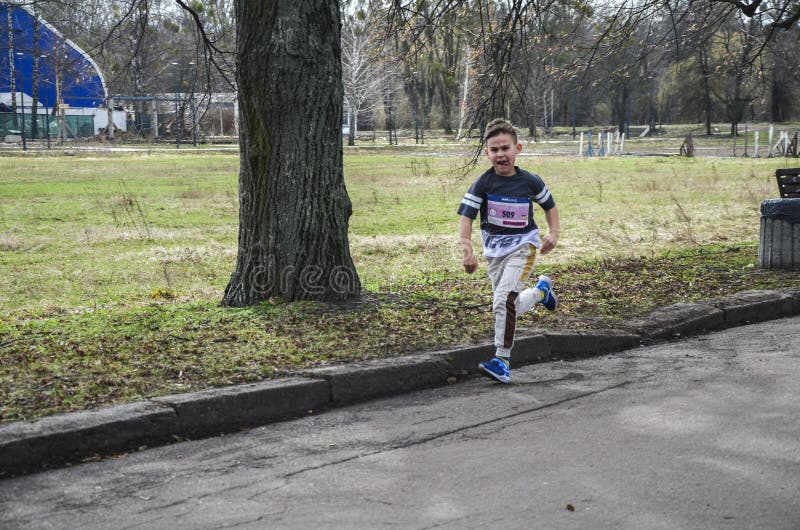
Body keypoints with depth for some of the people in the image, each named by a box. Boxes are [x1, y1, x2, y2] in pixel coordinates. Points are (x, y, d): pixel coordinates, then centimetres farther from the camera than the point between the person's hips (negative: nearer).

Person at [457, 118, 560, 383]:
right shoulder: (483, 183, -11)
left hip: (523, 245, -3)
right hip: (494, 250, 3)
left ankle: (502, 359, -14)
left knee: (504, 300, -22)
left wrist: (553, 233, 1)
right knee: (510, 308, 13)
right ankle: (541, 290, 45)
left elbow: (549, 205, 12)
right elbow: (465, 216, -17)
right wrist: (467, 249, -30)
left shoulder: (530, 182, -8)